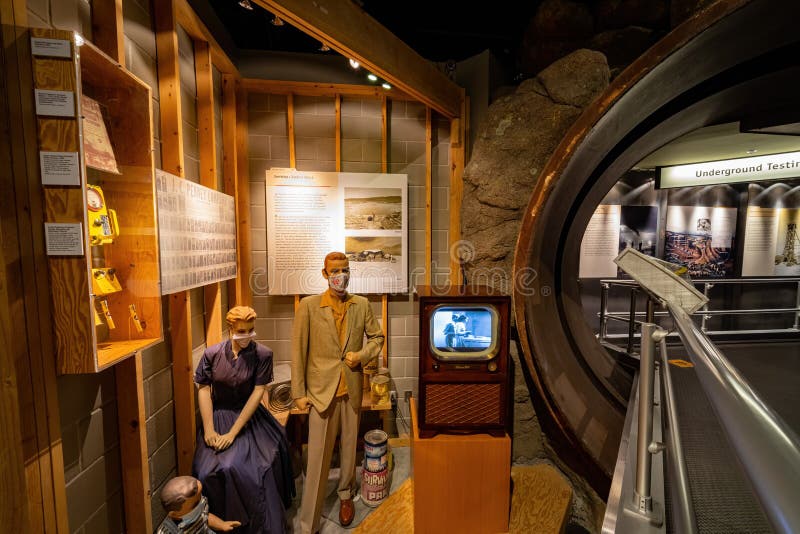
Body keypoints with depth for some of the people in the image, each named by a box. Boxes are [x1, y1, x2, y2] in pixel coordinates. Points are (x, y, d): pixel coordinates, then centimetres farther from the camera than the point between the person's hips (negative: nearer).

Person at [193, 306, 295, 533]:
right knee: (208, 471, -10)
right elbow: (203, 389, -3)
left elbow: (258, 392, -14)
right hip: (218, 417, 2)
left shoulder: (263, 354, -14)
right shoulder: (212, 353, -7)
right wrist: (208, 429, -8)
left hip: (249, 417, -2)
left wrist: (233, 433, -16)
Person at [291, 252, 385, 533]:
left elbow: (377, 337, 10)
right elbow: (298, 351, -6)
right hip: (321, 390, -3)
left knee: (349, 447, 20)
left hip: (352, 389, 3)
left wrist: (362, 355, -9)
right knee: (317, 457, 7)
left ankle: (346, 495, 48)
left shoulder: (362, 305, -2)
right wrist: (299, 392, -5)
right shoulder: (308, 305, -9)